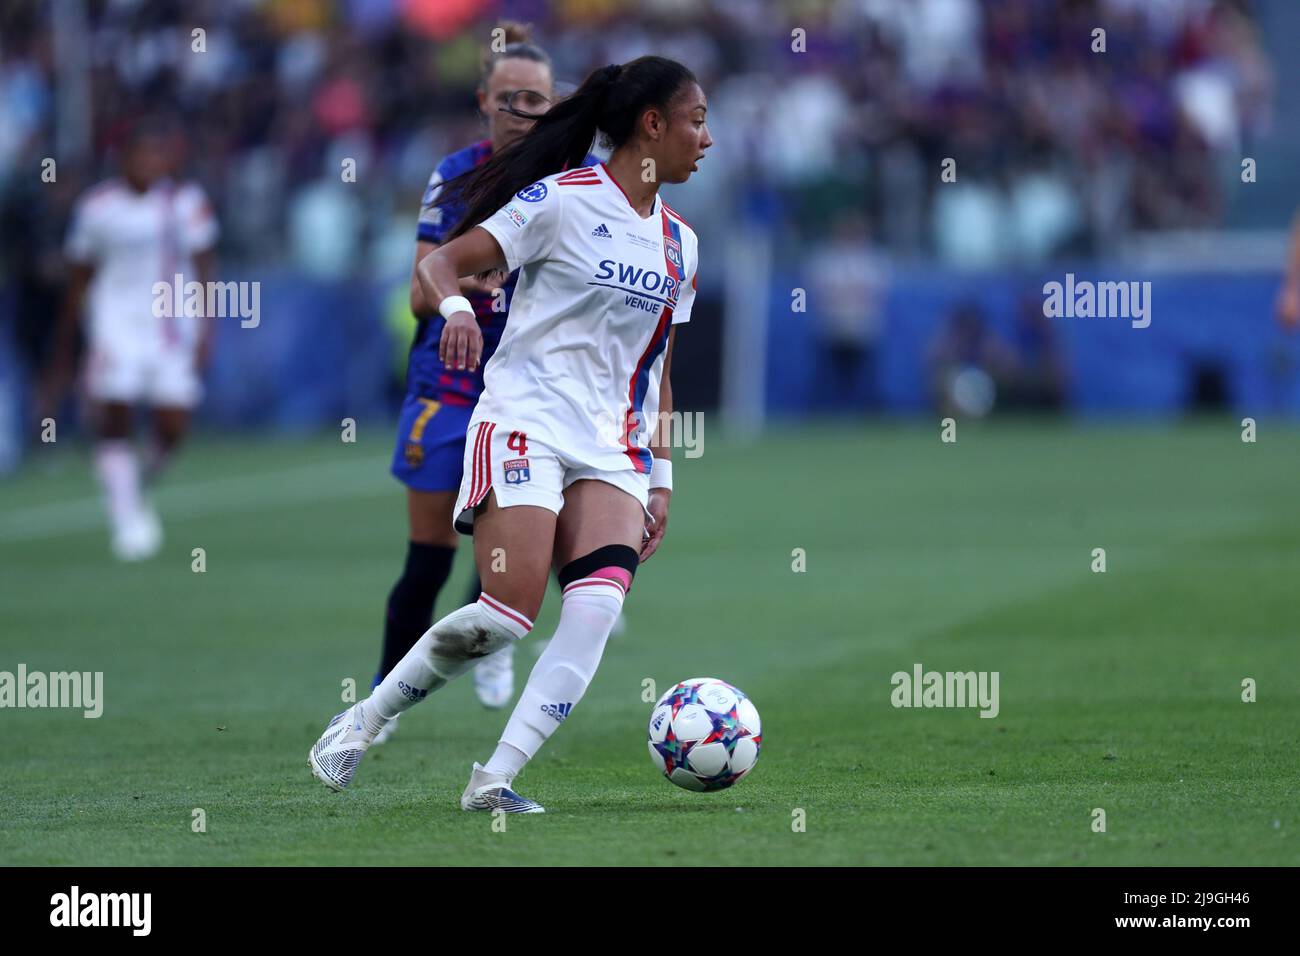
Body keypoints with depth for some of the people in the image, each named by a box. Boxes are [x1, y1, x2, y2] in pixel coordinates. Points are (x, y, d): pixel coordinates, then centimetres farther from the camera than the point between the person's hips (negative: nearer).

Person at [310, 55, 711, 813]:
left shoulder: (680, 242, 15)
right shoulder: (563, 200, -5)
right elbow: (439, 264, -8)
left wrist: (661, 478, 16)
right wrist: (456, 307, -30)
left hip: (612, 449, 6)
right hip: (526, 421, -6)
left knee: (599, 606, -19)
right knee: (507, 615, -18)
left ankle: (495, 779, -17)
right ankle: (361, 723, 4)